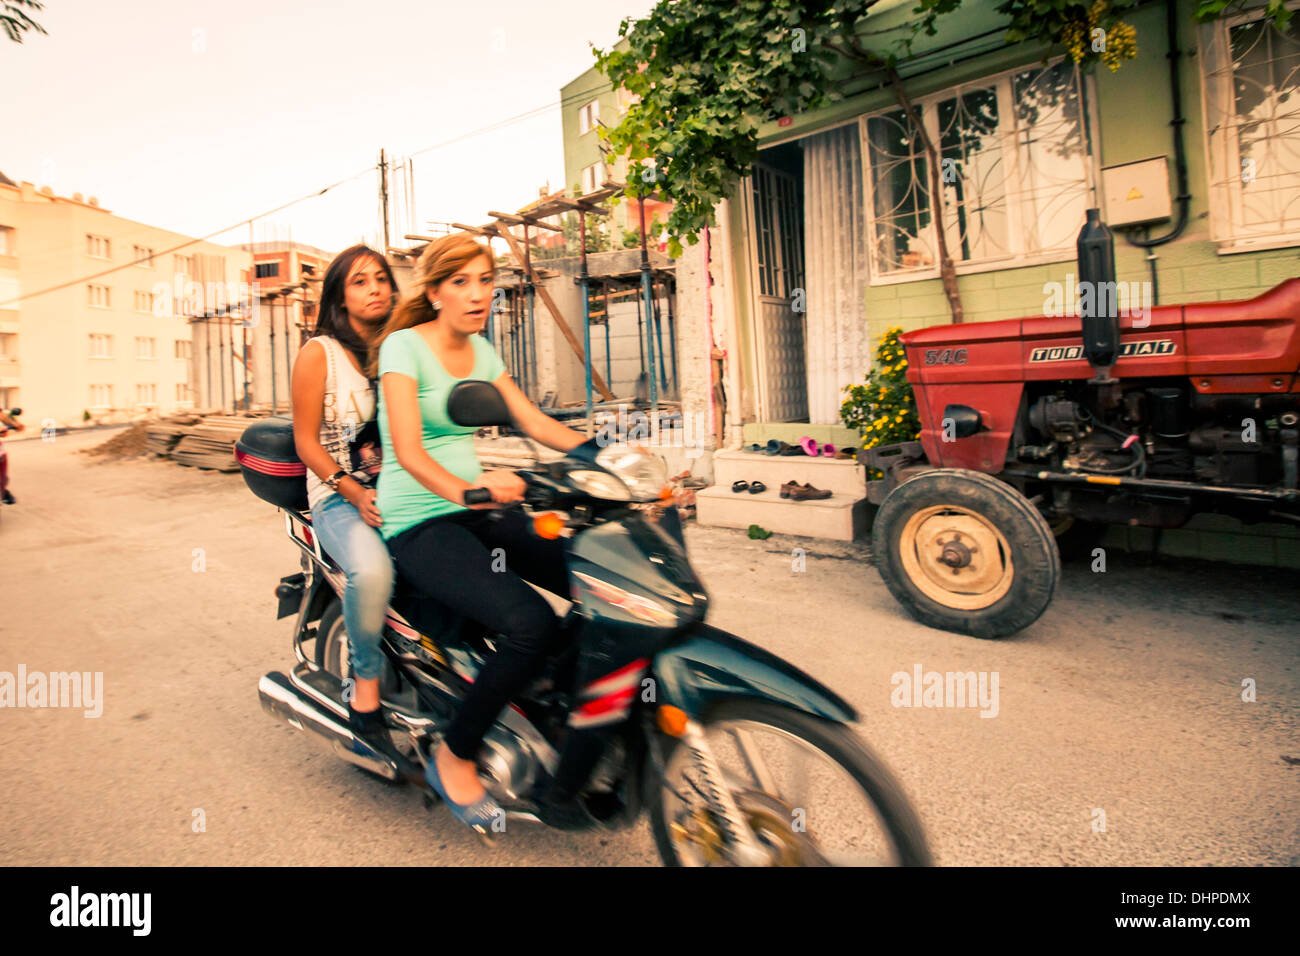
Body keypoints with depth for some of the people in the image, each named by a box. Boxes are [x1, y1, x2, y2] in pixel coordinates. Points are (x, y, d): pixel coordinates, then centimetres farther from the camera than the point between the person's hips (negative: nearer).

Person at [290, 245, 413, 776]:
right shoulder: (319, 354, 1)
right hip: (339, 498, -4)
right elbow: (306, 442, -2)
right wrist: (353, 493, -18)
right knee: (372, 568, -36)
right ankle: (365, 695, -16)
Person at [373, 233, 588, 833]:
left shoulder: (482, 351, 13)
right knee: (532, 625, -27)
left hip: (476, 507, 7)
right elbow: (408, 450, -21)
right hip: (418, 524, -6)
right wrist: (468, 489, -40)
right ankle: (454, 758, -4)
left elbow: (534, 422, 7)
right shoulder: (405, 345, -8)